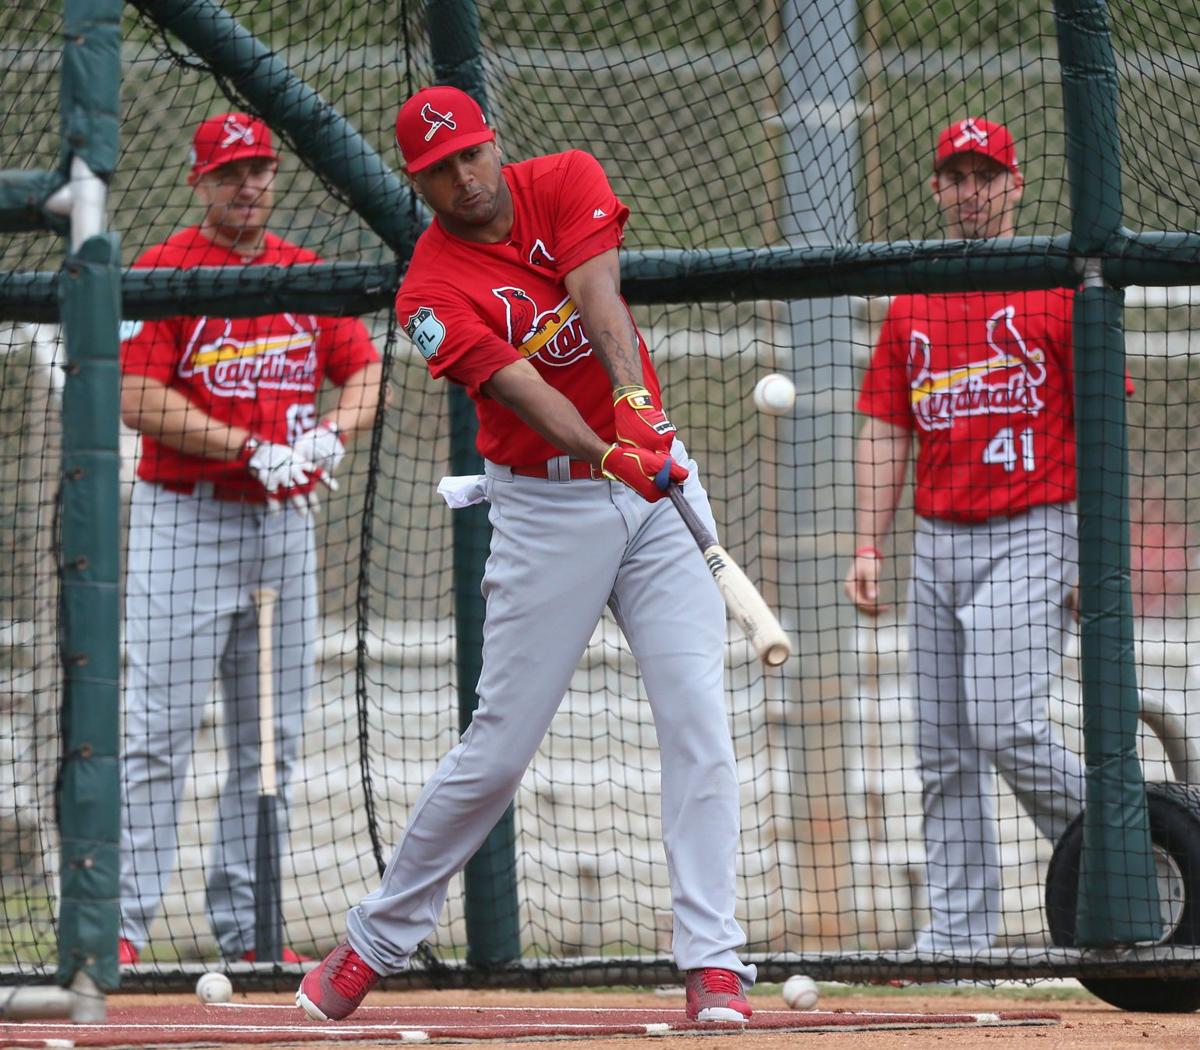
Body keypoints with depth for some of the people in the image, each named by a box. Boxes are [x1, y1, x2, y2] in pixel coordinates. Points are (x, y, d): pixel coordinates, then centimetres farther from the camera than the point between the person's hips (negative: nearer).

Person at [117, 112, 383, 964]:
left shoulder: (309, 276, 12)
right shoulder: (163, 271, -4)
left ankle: (245, 925, 13)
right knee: (160, 730, -9)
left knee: (274, 736, 7)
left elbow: (368, 374, 10)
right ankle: (126, 921, -9)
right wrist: (250, 450, -20)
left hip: (287, 525, 6)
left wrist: (331, 434, -12)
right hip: (185, 519, -6)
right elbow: (139, 398, -13)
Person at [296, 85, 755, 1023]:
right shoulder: (431, 292, -10)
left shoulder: (567, 181, -1)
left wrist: (635, 403, -36)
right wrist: (609, 454, -43)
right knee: (498, 751, 0)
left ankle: (713, 961, -10)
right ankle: (376, 940, 17)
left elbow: (599, 296, -19)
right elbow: (522, 388, -26)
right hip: (547, 509, -2)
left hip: (657, 477, 2)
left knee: (699, 722, -10)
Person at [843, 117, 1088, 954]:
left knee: (1005, 727, -18)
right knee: (943, 749, 4)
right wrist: (868, 548, 5)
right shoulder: (910, 309, 15)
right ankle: (959, 931, 7)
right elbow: (885, 435, 16)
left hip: (1028, 538, -6)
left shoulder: (1058, 291, -1)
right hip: (937, 541, 6)